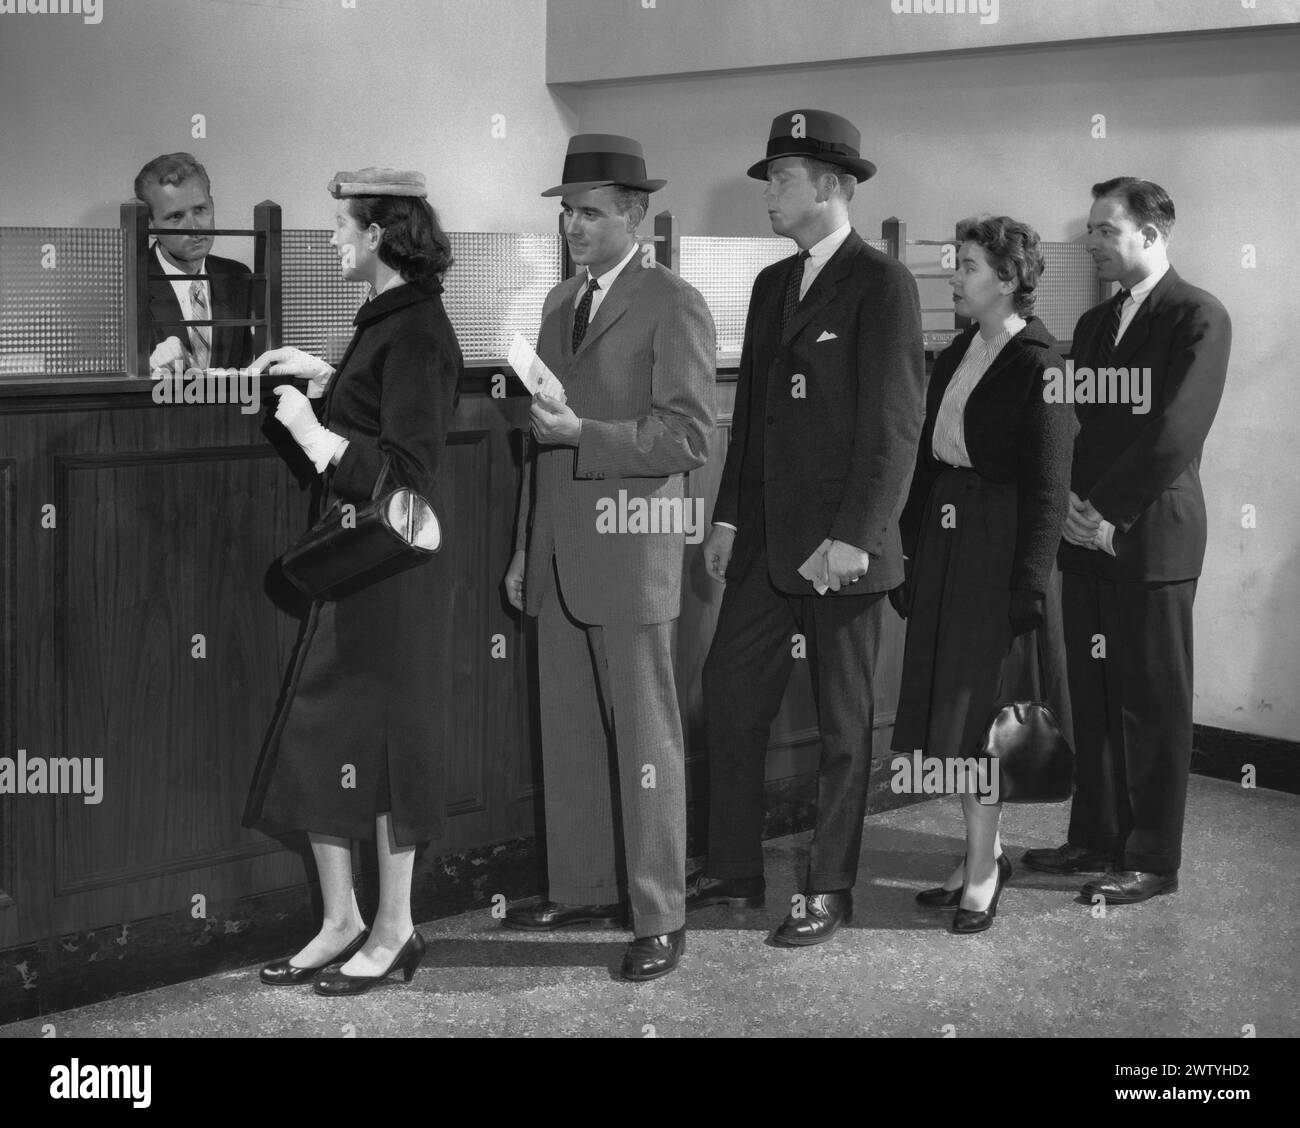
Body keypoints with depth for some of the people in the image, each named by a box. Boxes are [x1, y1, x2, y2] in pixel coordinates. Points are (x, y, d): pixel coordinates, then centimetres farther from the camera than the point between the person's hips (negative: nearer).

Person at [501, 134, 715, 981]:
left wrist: (582, 432, -23)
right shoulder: (561, 302, 16)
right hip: (559, 558, 7)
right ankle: (582, 889, 23)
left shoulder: (674, 306, -8)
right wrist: (525, 550, 18)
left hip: (629, 556, -7)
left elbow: (689, 436, -14)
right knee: (568, 735, 11)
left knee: (645, 738, 0)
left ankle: (660, 917, 7)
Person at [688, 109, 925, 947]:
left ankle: (831, 890, 17)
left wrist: (854, 537, -20)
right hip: (765, 540, 8)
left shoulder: (882, 283, -10)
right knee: (730, 697, 9)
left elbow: (894, 423, -16)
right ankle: (733, 870, 22)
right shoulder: (772, 284, 14)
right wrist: (729, 516, 12)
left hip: (841, 546, -7)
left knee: (843, 720, 5)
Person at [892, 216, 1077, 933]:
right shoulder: (953, 358, 11)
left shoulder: (1037, 366, -11)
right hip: (942, 546, 7)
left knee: (975, 710, -4)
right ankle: (984, 851, 23)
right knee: (949, 709, 11)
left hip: (999, 552, -7)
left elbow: (1049, 486, -13)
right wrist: (909, 553, 10)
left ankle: (982, 873, 6)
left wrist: (1030, 583, -16)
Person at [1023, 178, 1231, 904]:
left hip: (1151, 537, -7)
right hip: (1088, 538, 7)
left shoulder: (1198, 317, -6)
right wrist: (1071, 503, -1)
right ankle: (1096, 837, 21)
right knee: (1093, 697, 11)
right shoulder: (1095, 323, 17)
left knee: (1153, 702, 0)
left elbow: (1177, 432, -15)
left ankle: (1153, 859, 7)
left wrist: (1108, 511, -14)